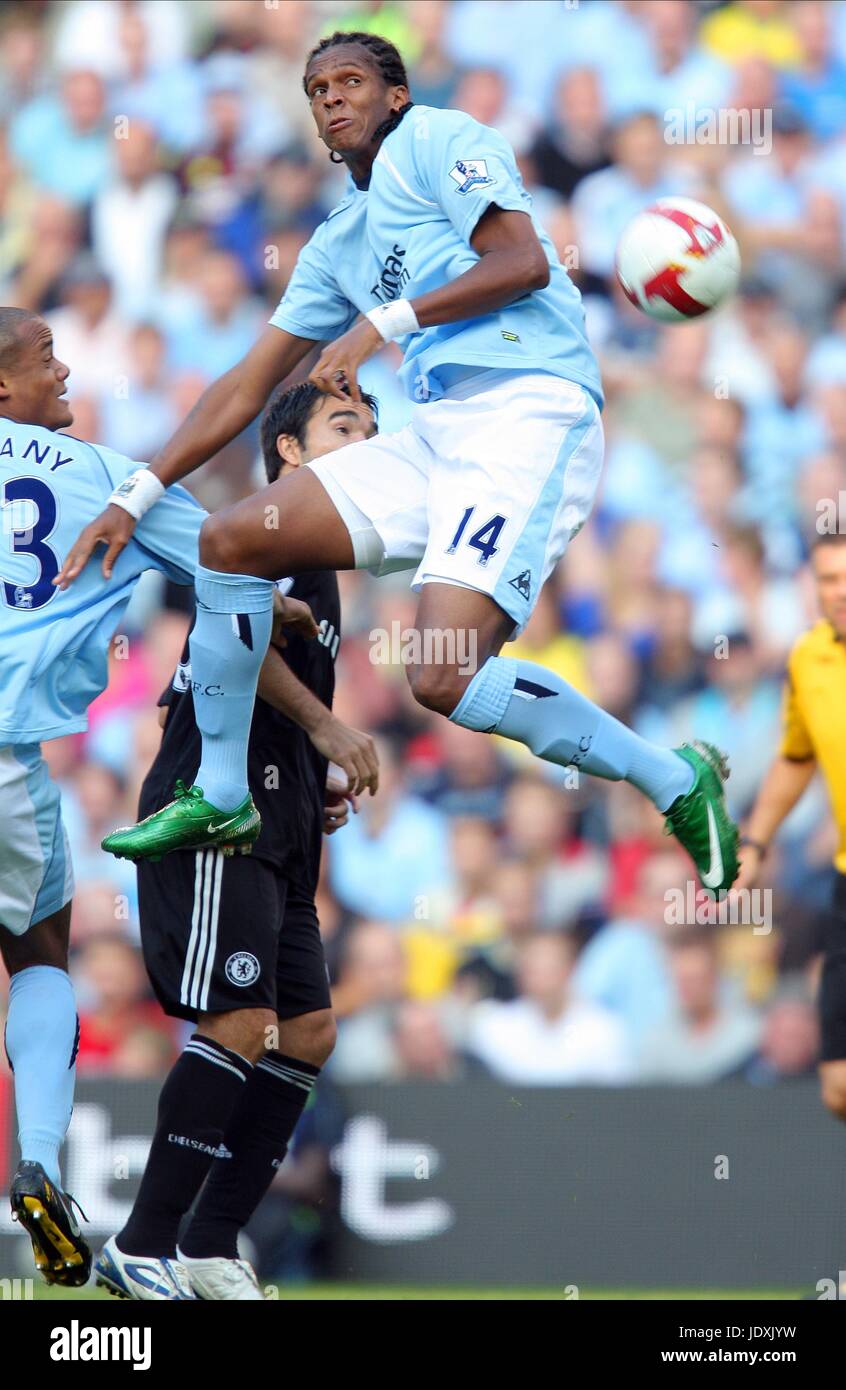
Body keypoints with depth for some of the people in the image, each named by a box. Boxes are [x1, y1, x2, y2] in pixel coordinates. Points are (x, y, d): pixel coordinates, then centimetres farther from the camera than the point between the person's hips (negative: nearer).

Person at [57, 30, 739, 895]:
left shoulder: (436, 140, 3)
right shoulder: (338, 242, 26)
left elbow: (523, 261, -11)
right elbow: (246, 388, 28)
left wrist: (383, 323, -14)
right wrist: (137, 498, 21)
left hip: (527, 411, -9)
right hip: (437, 431, 9)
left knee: (444, 679, -23)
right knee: (230, 542, 6)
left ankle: (675, 782, -8)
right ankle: (221, 799, 16)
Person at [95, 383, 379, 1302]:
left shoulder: (318, 560, 25)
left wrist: (319, 789, 15)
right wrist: (326, 726, -18)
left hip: (273, 830, 10)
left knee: (309, 1031, 5)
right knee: (241, 1022, -17)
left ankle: (210, 1246, 6)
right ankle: (140, 1249, -14)